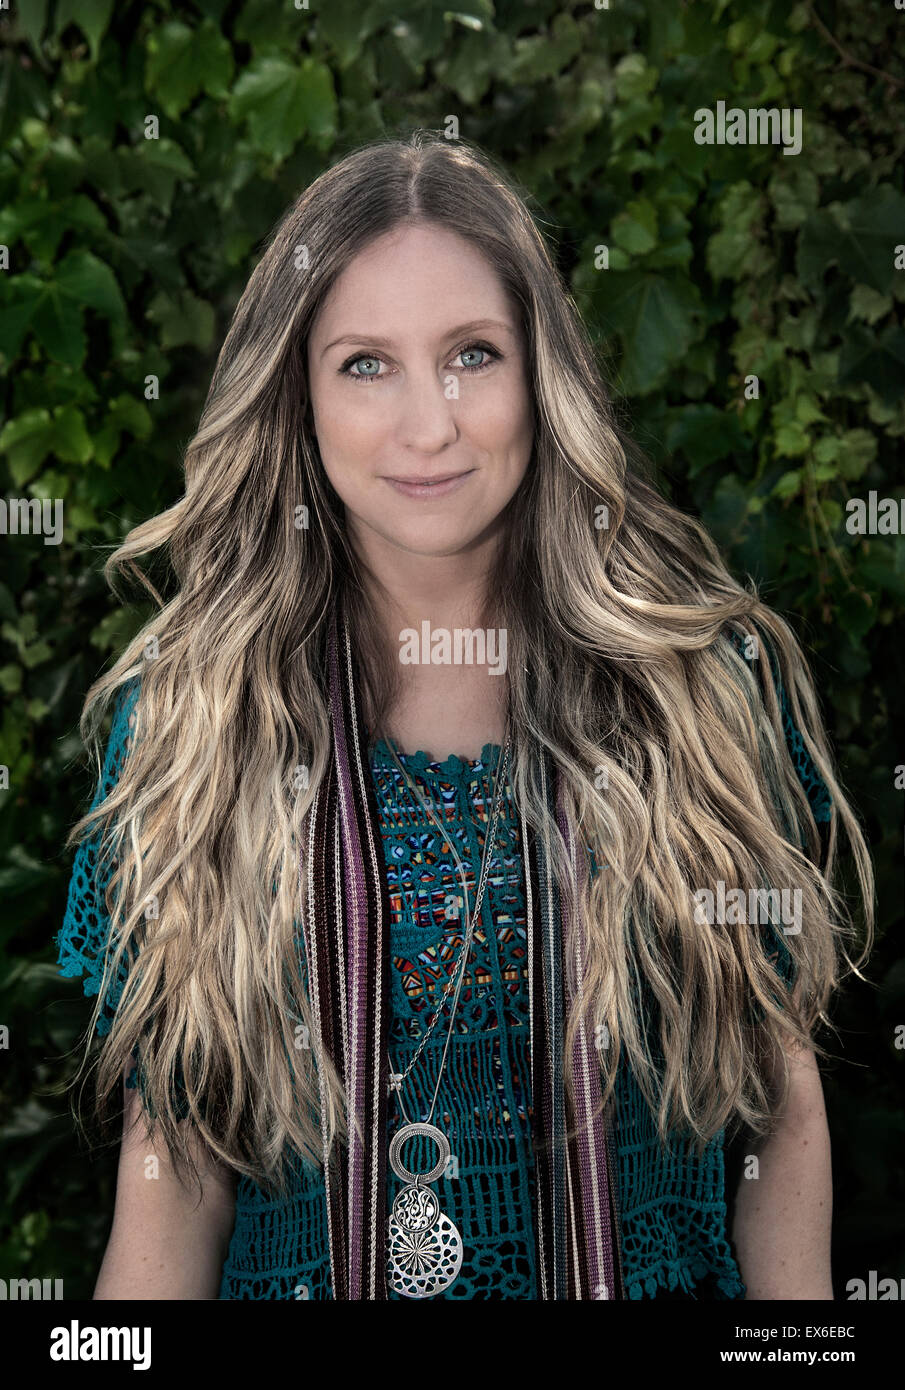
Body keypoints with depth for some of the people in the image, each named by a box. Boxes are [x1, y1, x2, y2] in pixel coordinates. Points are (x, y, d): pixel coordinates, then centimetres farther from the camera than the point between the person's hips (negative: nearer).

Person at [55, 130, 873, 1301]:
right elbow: (175, 1156, -9)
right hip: (295, 1277, 0)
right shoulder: (182, 719, -11)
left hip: (663, 1271, 1)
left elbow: (780, 1097, -4)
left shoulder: (711, 680, -11)